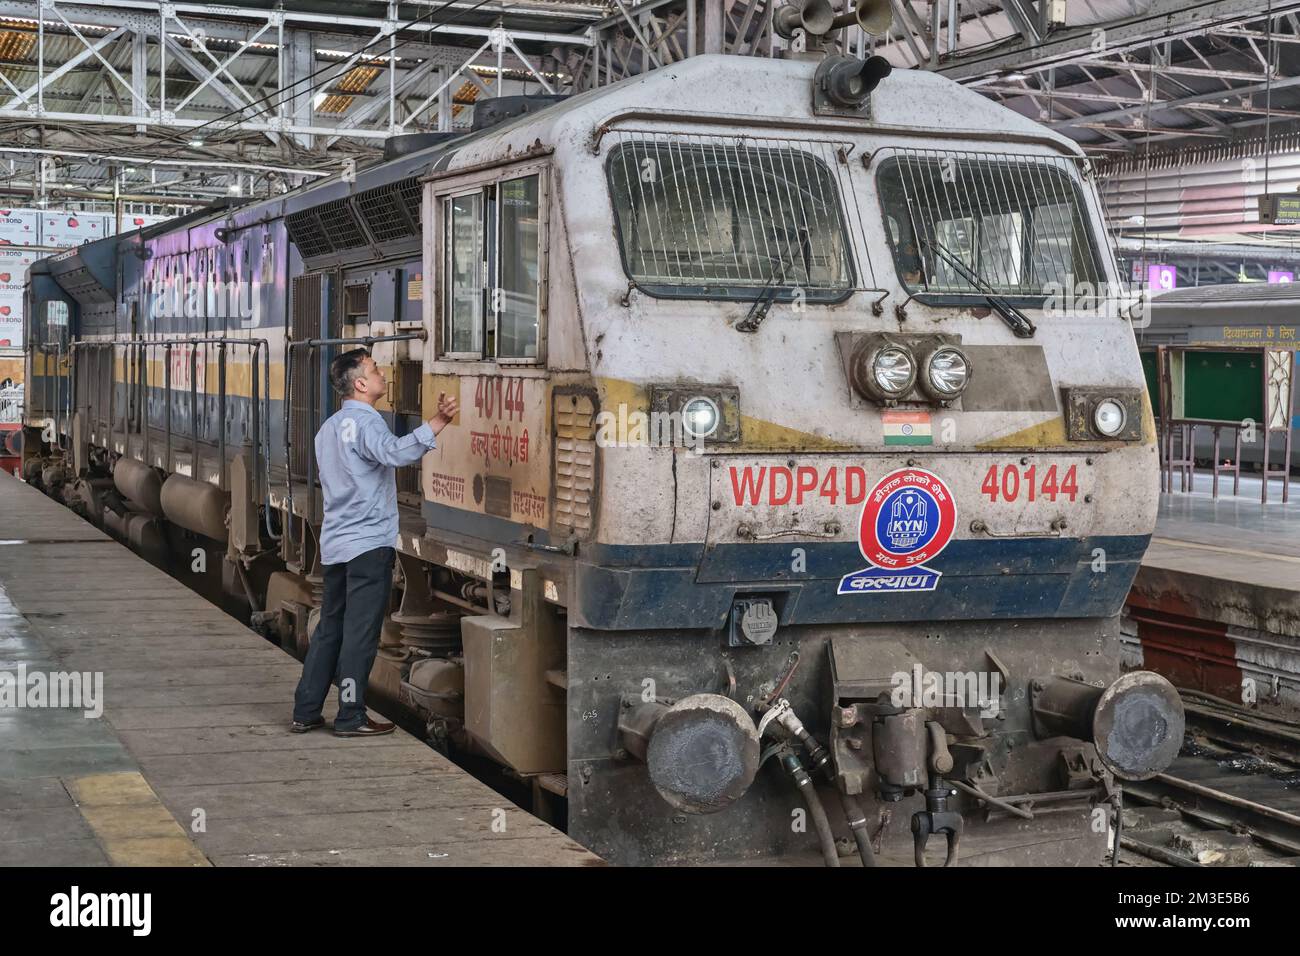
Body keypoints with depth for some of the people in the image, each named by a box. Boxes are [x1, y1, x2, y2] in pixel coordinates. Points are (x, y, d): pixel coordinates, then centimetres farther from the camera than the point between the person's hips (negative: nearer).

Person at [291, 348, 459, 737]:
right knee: (360, 633, -3)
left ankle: (305, 712, 15)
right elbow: (394, 453, -34)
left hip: (335, 543, 9)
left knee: (329, 628, 13)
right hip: (369, 543, -9)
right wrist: (437, 423, -41)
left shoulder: (329, 427, 17)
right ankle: (351, 717, 0)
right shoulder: (365, 421, -13)